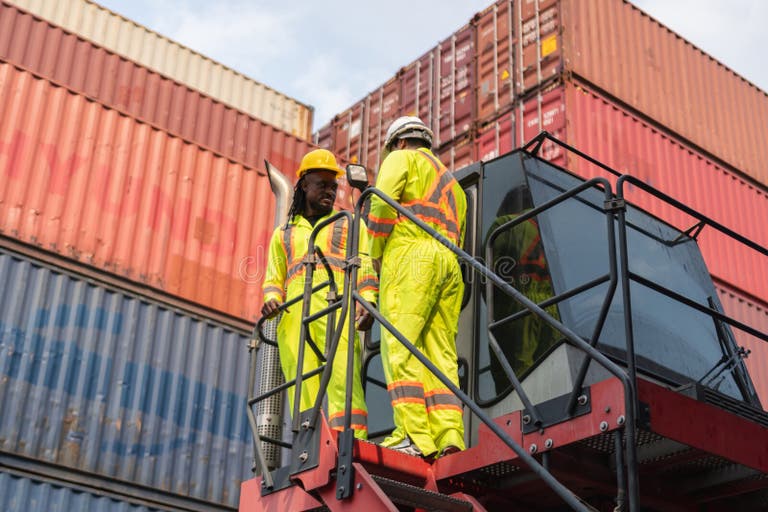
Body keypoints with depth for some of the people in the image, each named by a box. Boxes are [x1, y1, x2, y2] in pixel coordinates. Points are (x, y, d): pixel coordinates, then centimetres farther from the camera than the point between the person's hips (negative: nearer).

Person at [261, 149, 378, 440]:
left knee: (343, 374, -22)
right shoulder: (284, 233, 31)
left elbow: (365, 267, 11)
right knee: (302, 386, -12)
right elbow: (273, 279, 23)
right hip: (295, 312, 2)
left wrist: (367, 301, -8)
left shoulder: (350, 224, 25)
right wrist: (271, 300, 0)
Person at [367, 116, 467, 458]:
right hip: (450, 263, 7)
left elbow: (383, 199, -6)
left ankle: (413, 436, -26)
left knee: (400, 344, -14)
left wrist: (376, 251, 2)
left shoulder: (402, 158, 14)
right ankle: (449, 439, -16)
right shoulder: (451, 182, 36)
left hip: (411, 253, -7)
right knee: (441, 353, -2)